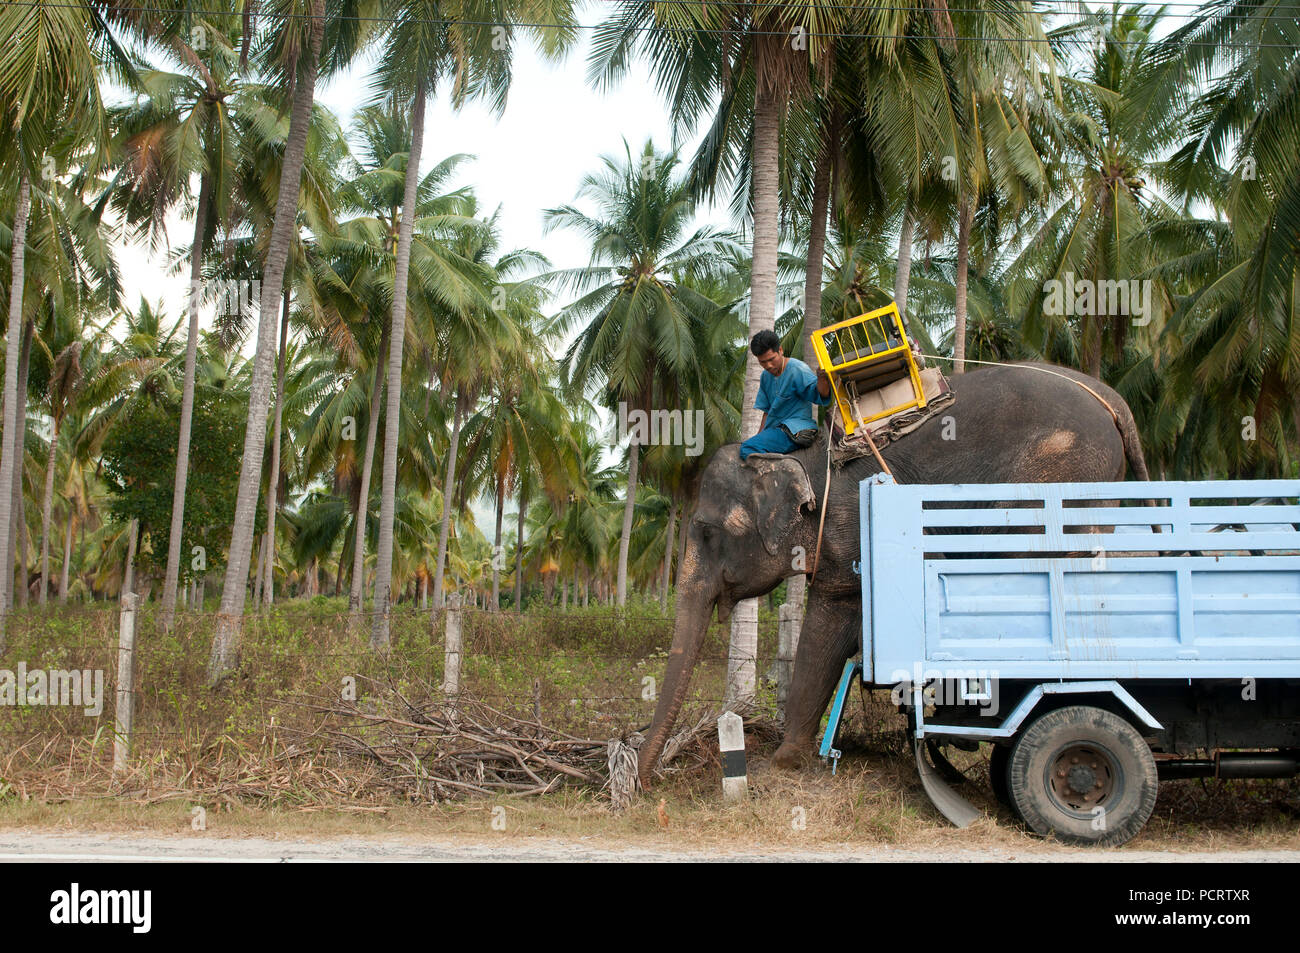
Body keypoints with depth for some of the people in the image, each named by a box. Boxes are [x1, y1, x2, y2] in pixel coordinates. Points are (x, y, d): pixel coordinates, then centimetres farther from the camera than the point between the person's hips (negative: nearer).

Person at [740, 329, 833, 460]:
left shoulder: (797, 369, -11)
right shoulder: (766, 376, 15)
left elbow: (821, 395, -23)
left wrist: (821, 378, -45)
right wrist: (759, 436, 12)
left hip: (795, 430, -9)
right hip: (775, 429, 9)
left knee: (747, 449, -27)